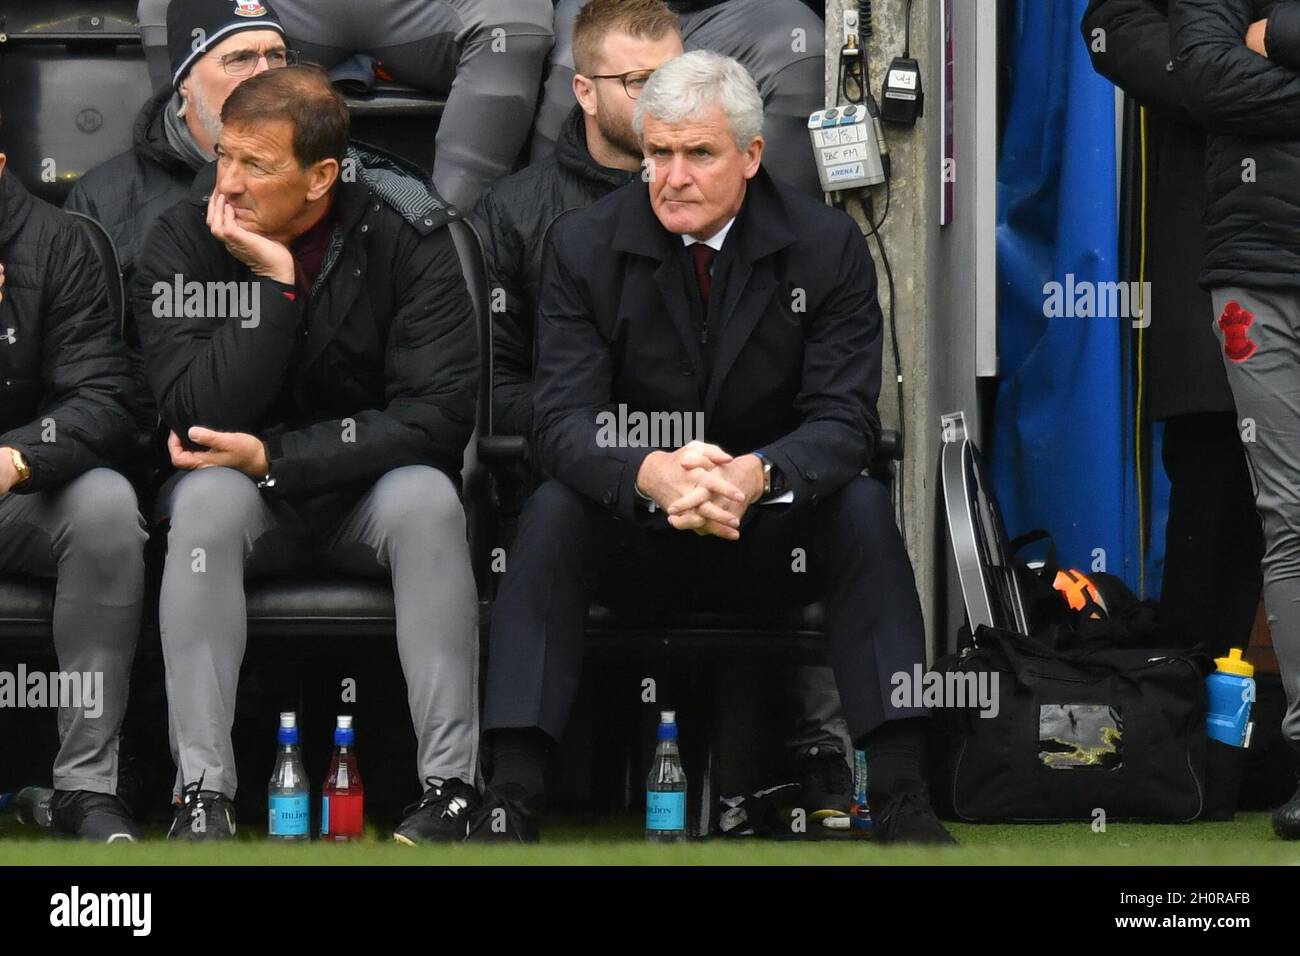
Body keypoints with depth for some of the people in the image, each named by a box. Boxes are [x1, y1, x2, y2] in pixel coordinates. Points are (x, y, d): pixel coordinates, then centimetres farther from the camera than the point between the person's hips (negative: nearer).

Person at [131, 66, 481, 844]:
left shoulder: (407, 236, -14)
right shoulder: (185, 241, -13)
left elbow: (440, 414, -20)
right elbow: (200, 415, -22)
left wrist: (274, 456, -23)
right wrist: (274, 281, -29)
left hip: (367, 490, 0)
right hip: (246, 495, 0)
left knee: (427, 500, -33)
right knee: (209, 500, -33)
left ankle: (451, 786, -30)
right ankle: (202, 793, -32)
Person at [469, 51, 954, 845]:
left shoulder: (826, 247, -10)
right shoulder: (587, 247, -9)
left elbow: (844, 421, -16)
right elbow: (563, 419, -17)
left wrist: (755, 476, -40)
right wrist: (650, 474, -41)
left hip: (772, 536, 0)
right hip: (633, 539, 0)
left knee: (864, 508, -29)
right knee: (552, 512, -29)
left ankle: (902, 796, -30)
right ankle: (512, 797, -32)